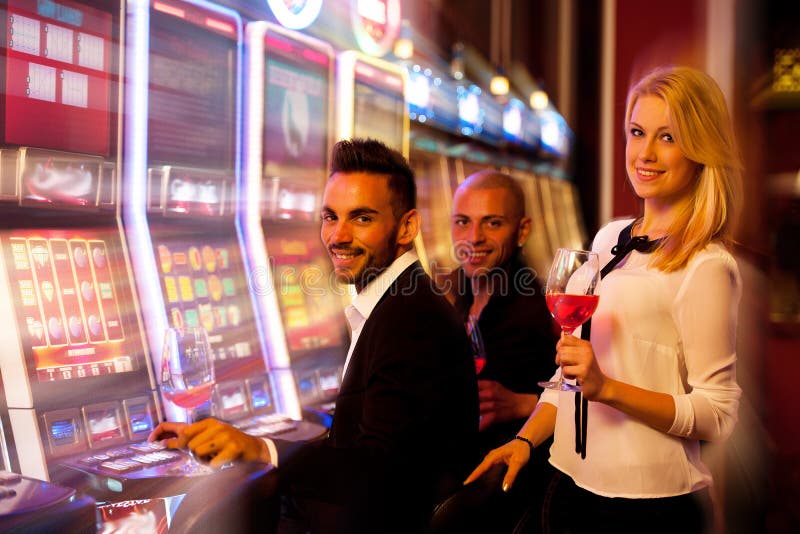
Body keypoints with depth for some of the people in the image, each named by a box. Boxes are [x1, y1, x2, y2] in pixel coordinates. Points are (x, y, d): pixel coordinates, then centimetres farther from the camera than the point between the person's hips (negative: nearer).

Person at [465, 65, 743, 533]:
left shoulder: (706, 266, -15)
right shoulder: (609, 239, 6)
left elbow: (718, 414, -14)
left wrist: (608, 387, -24)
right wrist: (526, 440, 4)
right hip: (573, 485, 6)